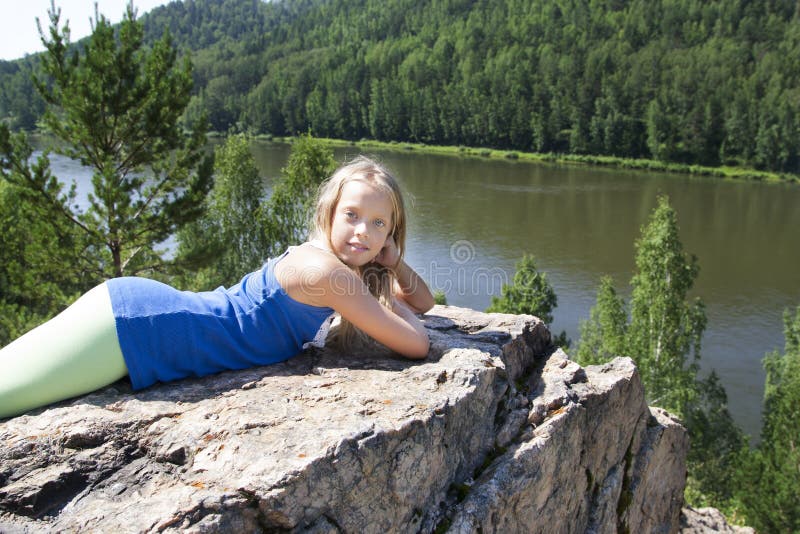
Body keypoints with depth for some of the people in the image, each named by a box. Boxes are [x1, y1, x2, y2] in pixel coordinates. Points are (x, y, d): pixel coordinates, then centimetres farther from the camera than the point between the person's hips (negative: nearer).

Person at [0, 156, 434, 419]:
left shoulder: (337, 262, 8)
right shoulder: (325, 270, -20)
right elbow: (417, 346, -17)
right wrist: (388, 303, 2)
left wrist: (394, 263, 1)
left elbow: (423, 304, 19)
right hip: (128, 327, -8)